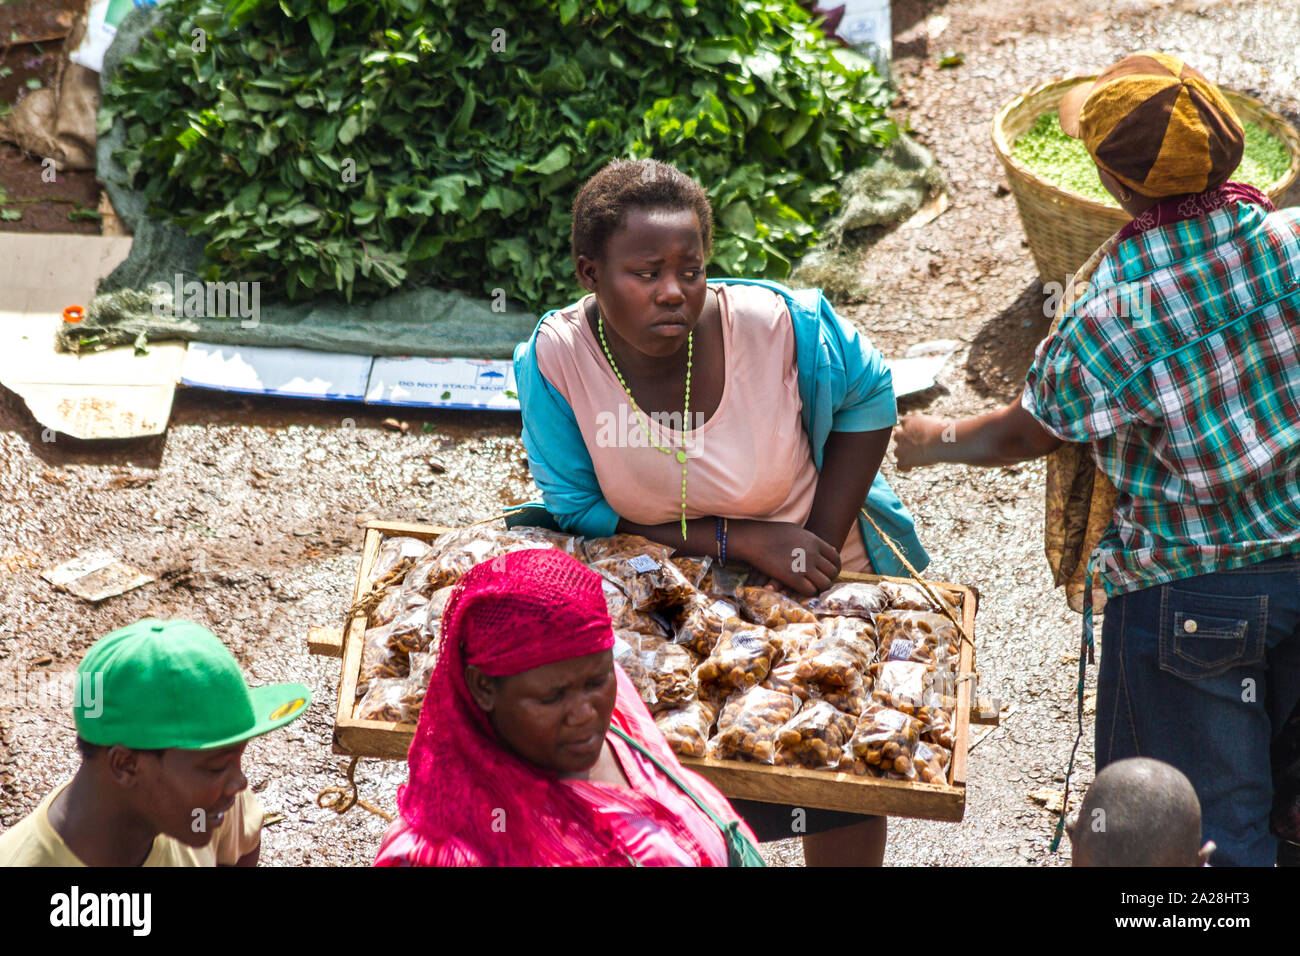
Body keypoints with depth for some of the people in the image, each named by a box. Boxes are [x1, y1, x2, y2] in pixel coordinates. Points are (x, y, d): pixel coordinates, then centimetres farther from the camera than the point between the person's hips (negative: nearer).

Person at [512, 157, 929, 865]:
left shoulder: (778, 324, -26)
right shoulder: (554, 360, -24)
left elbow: (869, 400, -7)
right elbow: (580, 514, -16)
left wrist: (822, 540, -15)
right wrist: (738, 540, -25)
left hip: (822, 595, 0)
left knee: (847, 826, 13)